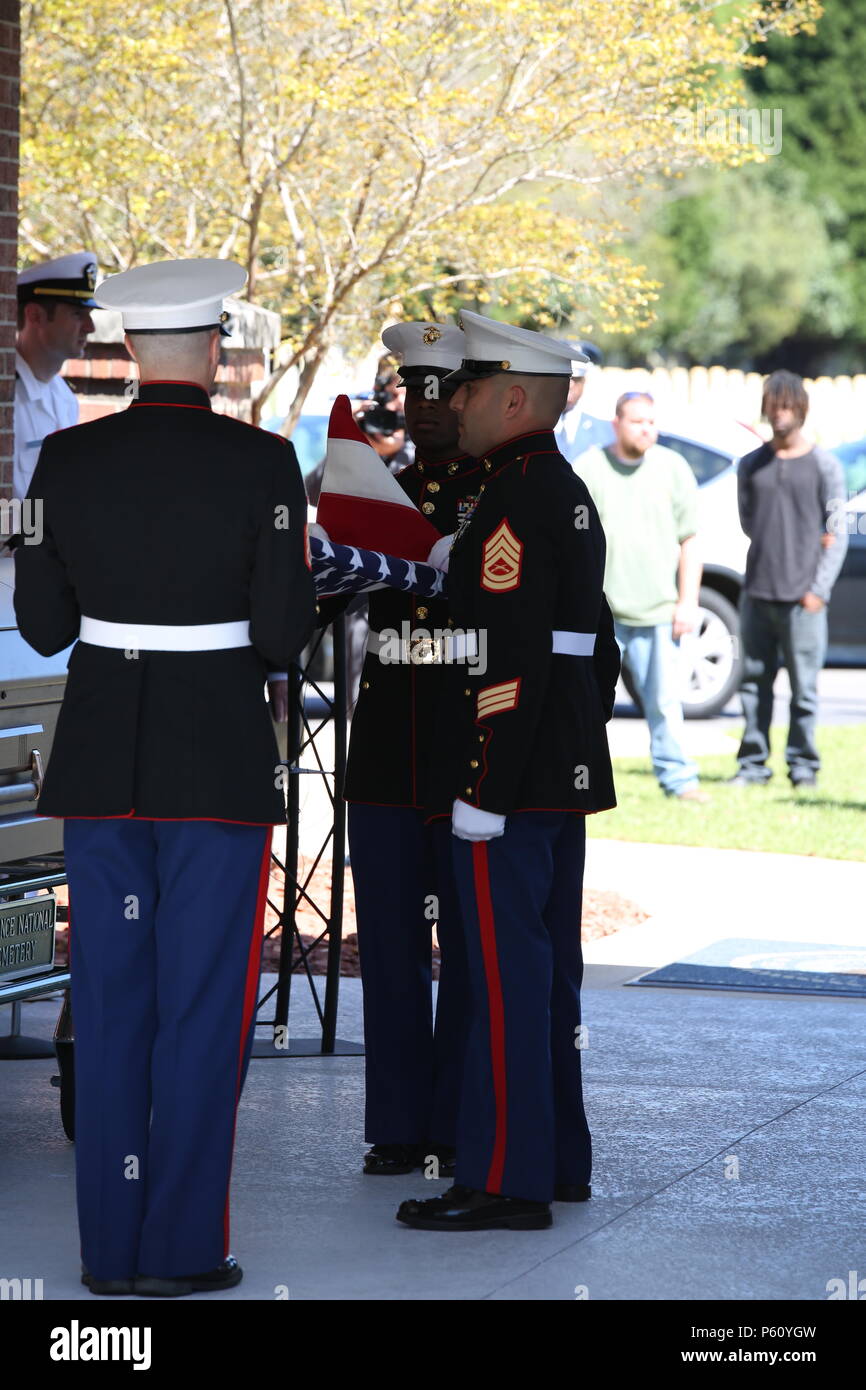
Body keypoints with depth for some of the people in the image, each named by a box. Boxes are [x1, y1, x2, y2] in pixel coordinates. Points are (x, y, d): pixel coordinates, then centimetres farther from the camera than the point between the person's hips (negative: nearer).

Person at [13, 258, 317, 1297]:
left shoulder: (68, 459, -1)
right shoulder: (259, 463, -10)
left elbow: (41, 624, 3)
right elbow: (284, 634, -11)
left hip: (100, 765, 3)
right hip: (220, 763, -3)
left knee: (109, 1007, 10)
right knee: (202, 1010, 4)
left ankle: (111, 1247, 13)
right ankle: (180, 1248, 5)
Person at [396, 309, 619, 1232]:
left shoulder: (513, 504, -16)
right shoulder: (571, 494, 16)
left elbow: (511, 663, -21)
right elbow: (597, 645, 21)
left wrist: (478, 795, -21)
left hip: (509, 775, -10)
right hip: (569, 772, 10)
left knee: (506, 973, -7)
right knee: (548, 969, 15)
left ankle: (505, 1180, -5)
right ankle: (557, 1160, 21)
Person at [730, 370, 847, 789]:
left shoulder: (823, 465, 2)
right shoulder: (751, 465, 11)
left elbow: (838, 534, 1)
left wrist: (819, 588, -7)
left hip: (802, 595, -3)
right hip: (757, 592, 3)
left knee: (804, 686, -2)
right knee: (754, 682, 5)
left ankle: (803, 765, 6)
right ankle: (753, 764, 11)